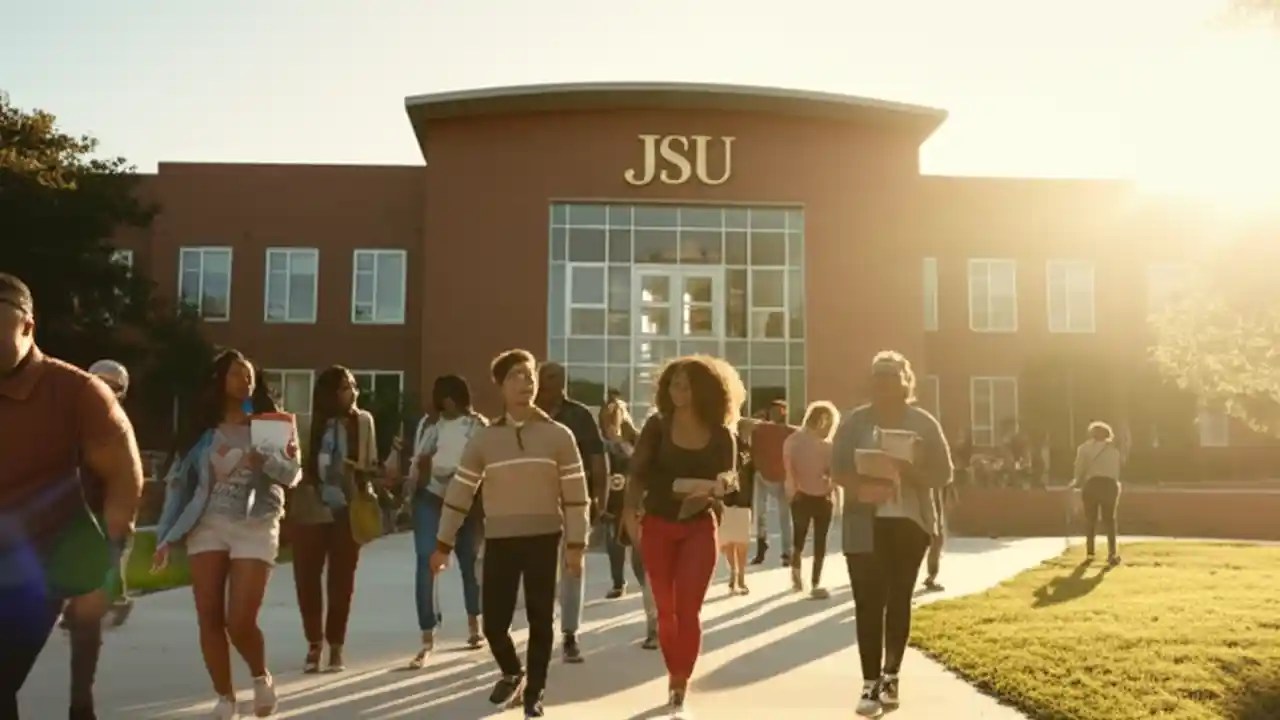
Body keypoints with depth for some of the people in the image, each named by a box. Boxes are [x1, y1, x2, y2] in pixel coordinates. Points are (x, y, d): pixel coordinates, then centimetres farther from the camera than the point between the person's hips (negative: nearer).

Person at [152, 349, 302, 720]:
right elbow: (178, 481, 7)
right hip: (207, 527, 2)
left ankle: (261, 677, 21)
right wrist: (166, 538, 3)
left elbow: (292, 474, -3)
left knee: (240, 622, -8)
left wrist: (266, 459, -25)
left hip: (255, 529, -2)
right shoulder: (202, 428, 6)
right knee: (209, 618, 2)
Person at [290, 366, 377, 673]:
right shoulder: (307, 423, -6)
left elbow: (370, 465, 5)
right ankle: (314, 644, 22)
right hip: (310, 510, 0)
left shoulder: (363, 420, -1)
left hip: (347, 511, 1)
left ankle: (336, 646, 19)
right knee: (306, 578, 3)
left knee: (341, 579, 6)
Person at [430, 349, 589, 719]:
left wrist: (575, 545, -6)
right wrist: (443, 544, 4)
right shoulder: (484, 439, 2)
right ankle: (512, 674, 31)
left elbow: (576, 494, -2)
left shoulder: (558, 435, -2)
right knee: (494, 621, 1)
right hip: (499, 541, 1)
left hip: (543, 539, -1)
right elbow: (459, 492, 4)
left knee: (541, 620, 5)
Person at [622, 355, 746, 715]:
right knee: (666, 607, 10)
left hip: (699, 526, -1)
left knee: (688, 608, -5)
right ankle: (676, 677, 26)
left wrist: (720, 485, -21)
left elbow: (730, 481, 3)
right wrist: (630, 510, -20)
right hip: (658, 524, 1)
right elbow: (638, 473, -4)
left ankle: (680, 683, 1)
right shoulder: (657, 426, -3)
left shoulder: (720, 434, -2)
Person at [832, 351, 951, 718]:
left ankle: (891, 676, 20)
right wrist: (861, 485, -20)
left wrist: (909, 473, -18)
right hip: (865, 524, -1)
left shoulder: (923, 422, 3)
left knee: (898, 599, 9)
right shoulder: (855, 421, 2)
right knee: (868, 602, -6)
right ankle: (871, 684, -3)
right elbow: (837, 469, 0)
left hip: (910, 521, 1)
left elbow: (943, 472, 1)